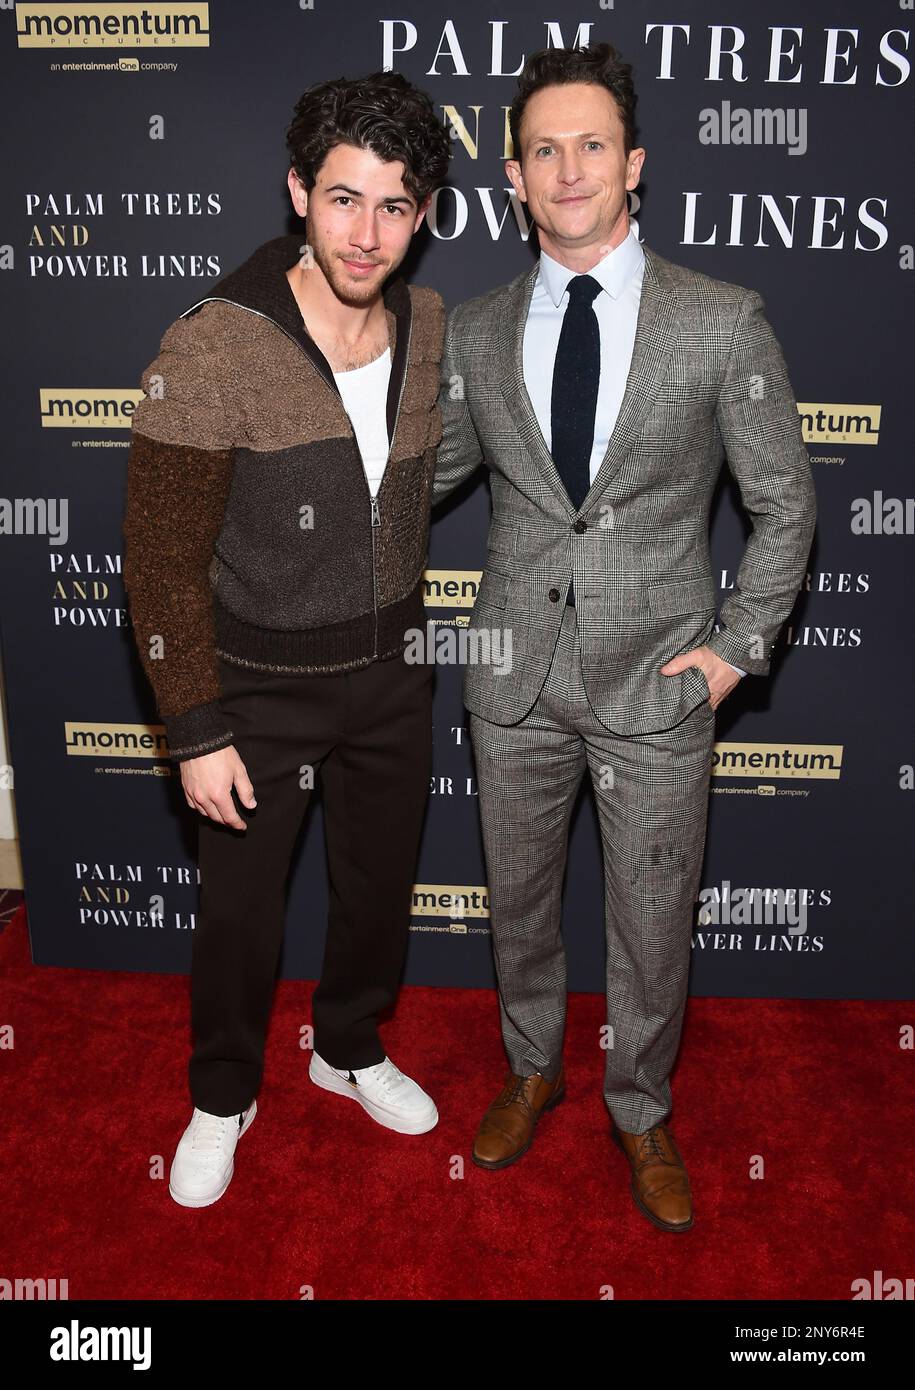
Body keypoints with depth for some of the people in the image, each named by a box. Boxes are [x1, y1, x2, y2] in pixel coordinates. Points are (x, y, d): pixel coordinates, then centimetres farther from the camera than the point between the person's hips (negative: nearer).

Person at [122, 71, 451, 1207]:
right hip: (262, 688, -4)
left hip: (391, 675, 5)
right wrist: (197, 733, -16)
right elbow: (162, 560, -17)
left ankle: (349, 1050, 49)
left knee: (379, 885, 20)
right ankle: (223, 1097, 42)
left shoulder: (431, 327, -5)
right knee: (239, 909, 14)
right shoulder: (211, 349, -22)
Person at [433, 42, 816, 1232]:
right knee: (519, 894, 18)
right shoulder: (476, 333, 2)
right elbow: (427, 473, 15)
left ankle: (641, 1111, 38)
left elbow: (785, 504, 0)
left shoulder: (723, 322, -5)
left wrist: (740, 647, -5)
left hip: (658, 685, -2)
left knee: (654, 921, 11)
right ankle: (532, 1068, 46)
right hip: (517, 680, 3)